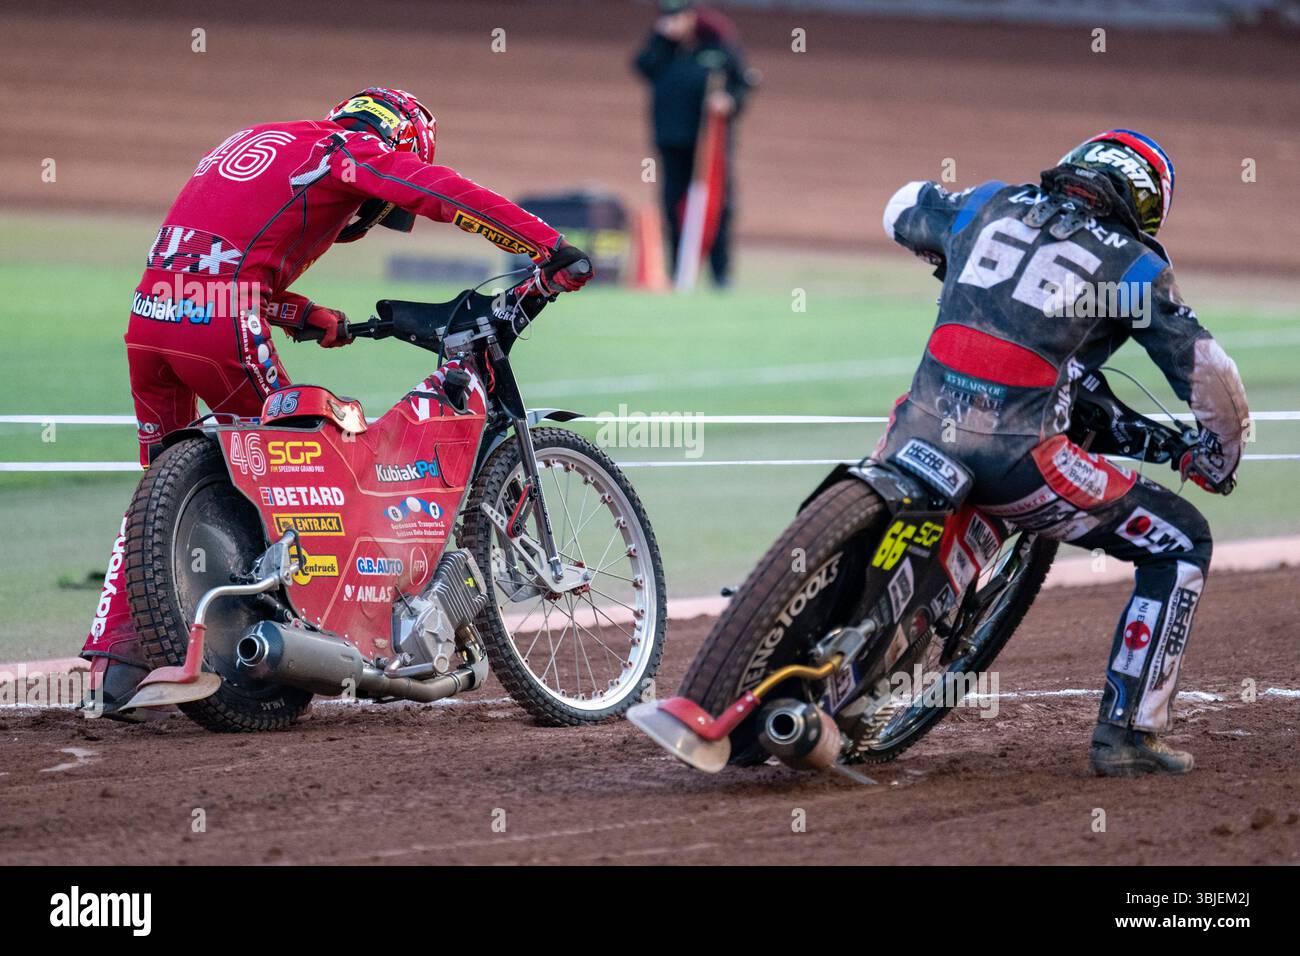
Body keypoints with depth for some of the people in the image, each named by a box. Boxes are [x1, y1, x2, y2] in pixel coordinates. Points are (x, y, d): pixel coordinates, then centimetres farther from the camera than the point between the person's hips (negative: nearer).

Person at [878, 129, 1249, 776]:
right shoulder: (1132, 265, 5)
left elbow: (902, 212, 37)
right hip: (1013, 458, -5)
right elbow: (1211, 380, 3)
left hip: (921, 432, 5)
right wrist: (1218, 462, 23)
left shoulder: (988, 207, 17)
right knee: (1182, 544, 10)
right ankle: (1127, 732, 5)